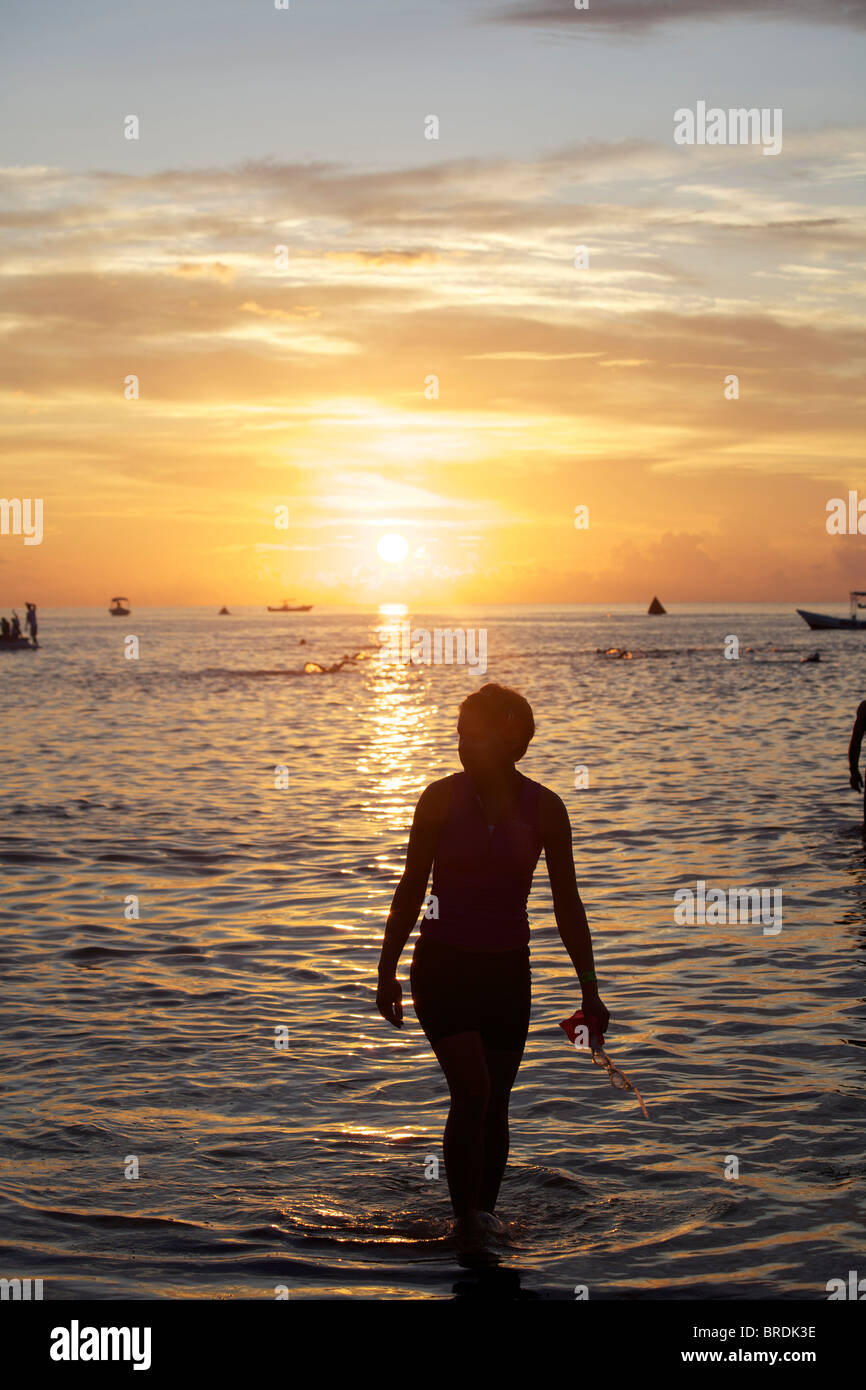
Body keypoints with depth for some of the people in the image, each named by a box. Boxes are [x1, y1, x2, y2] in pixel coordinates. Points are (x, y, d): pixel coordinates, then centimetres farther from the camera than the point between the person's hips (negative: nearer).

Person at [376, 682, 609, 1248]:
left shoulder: (544, 808, -3)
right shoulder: (442, 798, -5)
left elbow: (567, 903, 3)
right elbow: (411, 889, 2)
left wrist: (589, 989, 2)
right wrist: (387, 970, 2)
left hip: (508, 972, 2)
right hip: (442, 967, -2)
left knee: (495, 1104, 5)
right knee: (472, 1089, -16)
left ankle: (486, 1217, 21)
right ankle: (465, 1221, -7)